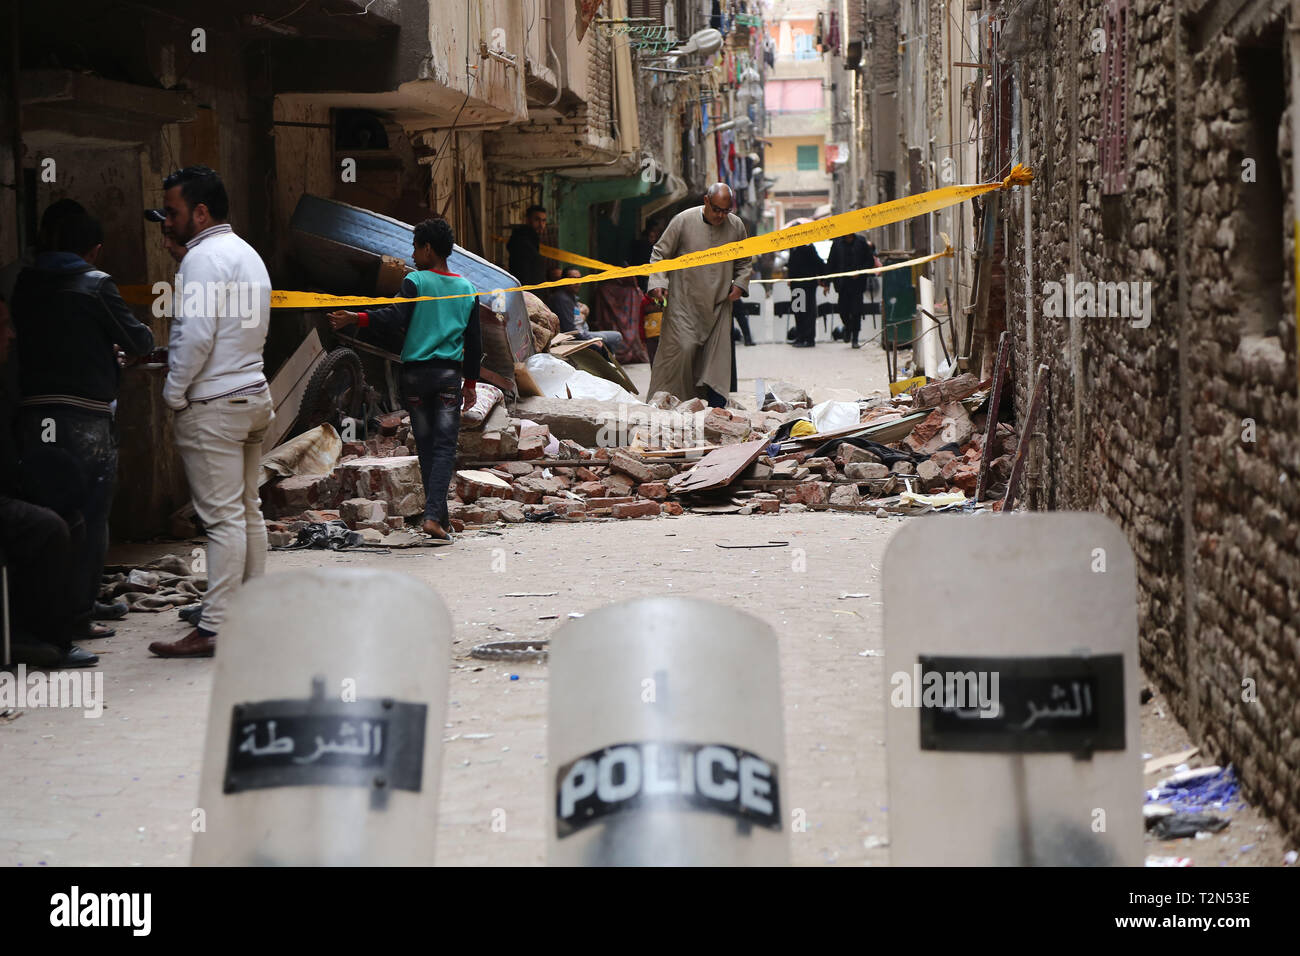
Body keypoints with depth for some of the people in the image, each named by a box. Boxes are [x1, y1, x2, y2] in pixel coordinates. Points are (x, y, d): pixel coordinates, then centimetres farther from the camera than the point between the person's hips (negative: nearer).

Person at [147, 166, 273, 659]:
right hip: (252, 395, 10)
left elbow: (197, 336, -21)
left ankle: (214, 628, -8)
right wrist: (169, 355, 16)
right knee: (248, 511, 14)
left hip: (212, 405, -10)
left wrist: (174, 393, -10)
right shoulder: (247, 253, 16)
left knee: (222, 517, -9)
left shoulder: (204, 257, -14)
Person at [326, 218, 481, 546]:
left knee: (426, 446, 8)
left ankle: (438, 516, 13)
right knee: (445, 446, -3)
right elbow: (474, 341, 13)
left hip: (415, 372, -1)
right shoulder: (467, 289, 10)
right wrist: (471, 383, 21)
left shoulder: (415, 281, -2)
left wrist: (357, 318, -26)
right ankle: (434, 516, -18)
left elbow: (398, 316, -20)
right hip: (449, 374, 1)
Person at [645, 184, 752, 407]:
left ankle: (717, 410, 5)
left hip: (719, 304, 4)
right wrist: (658, 283, -12)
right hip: (684, 302, -3)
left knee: (719, 355, 1)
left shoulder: (736, 226, 4)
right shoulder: (683, 221, -6)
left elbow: (744, 262, 18)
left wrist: (740, 284, 1)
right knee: (681, 349, -12)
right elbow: (660, 253, 1)